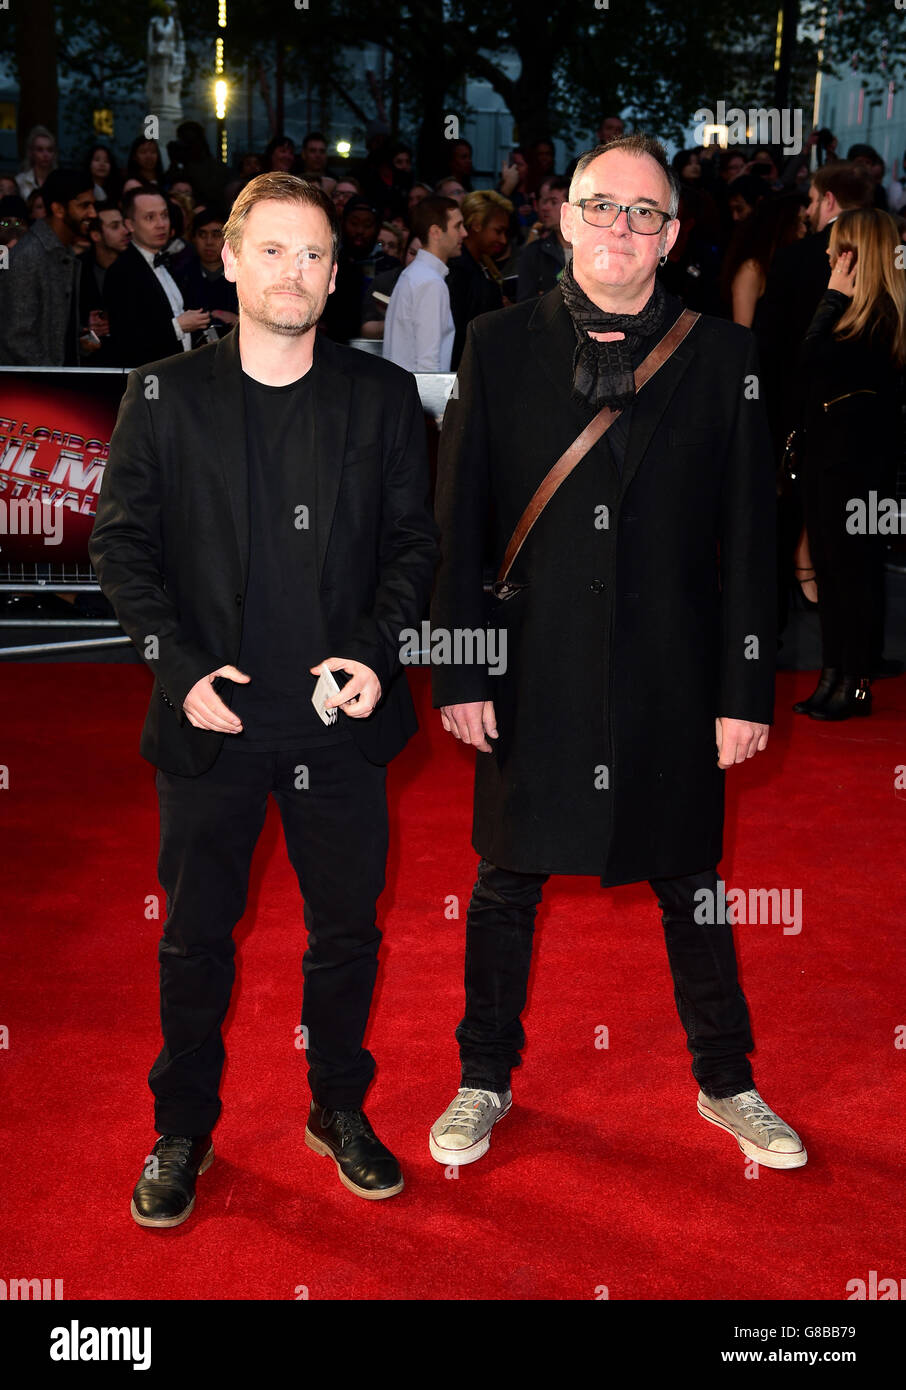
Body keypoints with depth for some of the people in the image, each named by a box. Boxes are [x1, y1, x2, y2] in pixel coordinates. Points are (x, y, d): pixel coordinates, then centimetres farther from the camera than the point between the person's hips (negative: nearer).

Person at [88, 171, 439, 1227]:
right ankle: (183, 1131, 28)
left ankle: (340, 1111, 33)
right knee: (196, 937, 10)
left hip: (341, 720, 1)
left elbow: (414, 541, 5)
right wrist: (180, 665, -12)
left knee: (346, 930, 12)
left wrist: (378, 651, -10)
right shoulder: (163, 397, 0)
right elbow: (122, 546, 0)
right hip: (211, 718, -1)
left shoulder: (383, 397, 3)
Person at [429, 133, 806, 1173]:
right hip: (532, 681, 0)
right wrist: (460, 670, -4)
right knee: (507, 885, 11)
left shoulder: (721, 357, 2)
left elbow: (749, 539, 1)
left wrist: (747, 690, -3)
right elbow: (459, 524, 2)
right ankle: (485, 1080, 31)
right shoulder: (498, 347, 2)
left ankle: (727, 1084, 31)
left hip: (672, 686, 0)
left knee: (692, 889, 13)